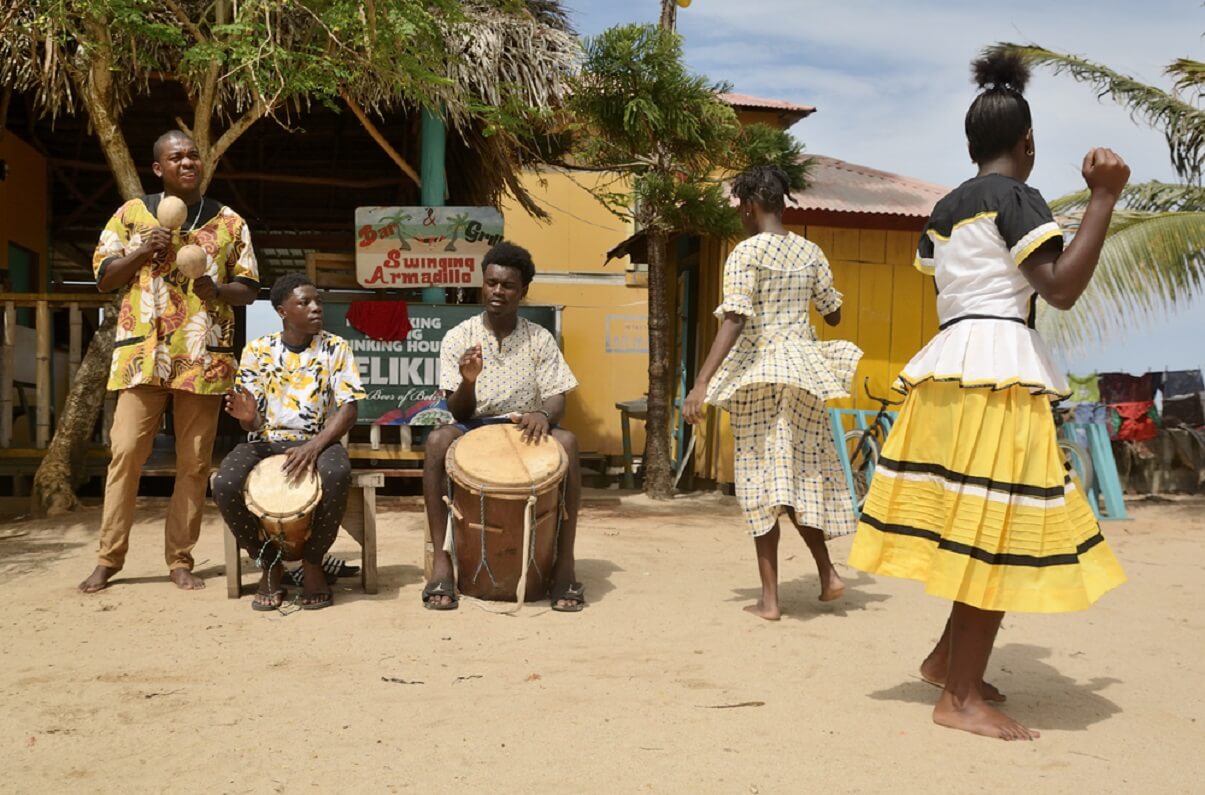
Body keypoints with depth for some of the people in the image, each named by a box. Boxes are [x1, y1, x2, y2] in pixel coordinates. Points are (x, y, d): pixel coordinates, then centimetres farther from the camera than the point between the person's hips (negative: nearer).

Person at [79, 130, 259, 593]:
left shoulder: (229, 221, 11)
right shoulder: (132, 213, 10)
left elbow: (249, 290, 10)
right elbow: (103, 279, 8)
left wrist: (218, 291, -11)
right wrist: (144, 252, -8)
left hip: (204, 355, 1)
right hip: (144, 351, 0)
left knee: (194, 461, 2)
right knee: (126, 452, -4)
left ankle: (180, 560, 10)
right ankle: (108, 559, 6)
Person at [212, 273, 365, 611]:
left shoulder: (336, 348, 2)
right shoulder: (258, 350, 4)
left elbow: (349, 408, -6)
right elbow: (254, 422, 3)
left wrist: (314, 446, -24)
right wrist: (246, 416, -24)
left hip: (319, 441, -1)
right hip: (266, 442, 1)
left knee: (337, 475, -38)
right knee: (224, 484, -31)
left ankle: (313, 562, -10)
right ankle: (269, 564, -5)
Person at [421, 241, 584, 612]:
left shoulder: (541, 340, -1)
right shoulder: (458, 338, -3)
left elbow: (557, 401, -4)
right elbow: (459, 413, -6)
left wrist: (543, 414, -28)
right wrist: (468, 381, -28)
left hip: (526, 431, 0)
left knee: (566, 441, -32)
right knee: (437, 440, -33)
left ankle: (564, 565, -26)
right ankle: (442, 563, -29)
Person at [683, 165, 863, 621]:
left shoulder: (745, 253, -9)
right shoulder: (810, 252, 7)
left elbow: (733, 322, -20)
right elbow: (833, 315, 14)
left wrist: (701, 383, -23)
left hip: (757, 370, -5)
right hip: (803, 369, 5)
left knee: (762, 478, 0)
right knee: (803, 473, 17)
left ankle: (769, 598, 3)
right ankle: (827, 573, 16)